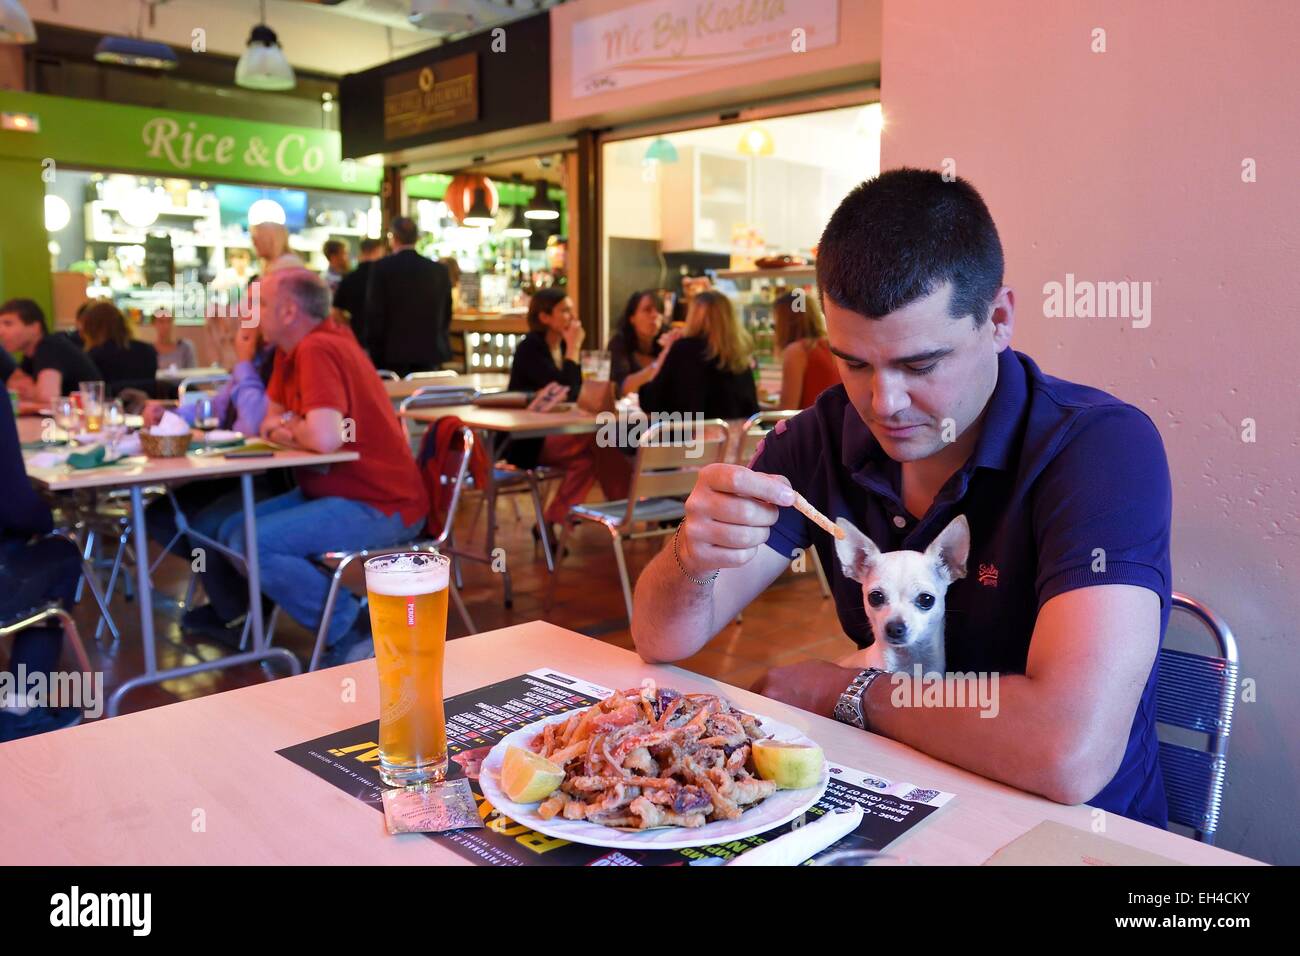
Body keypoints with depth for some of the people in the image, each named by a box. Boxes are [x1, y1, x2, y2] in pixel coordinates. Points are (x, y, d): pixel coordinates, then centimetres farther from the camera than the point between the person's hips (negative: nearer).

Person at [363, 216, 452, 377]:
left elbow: (374, 313, -5)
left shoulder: (381, 267, -5)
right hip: (430, 352, 3)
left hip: (393, 353, -3)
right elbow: (446, 314, 9)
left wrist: (375, 352, 3)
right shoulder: (440, 270, 5)